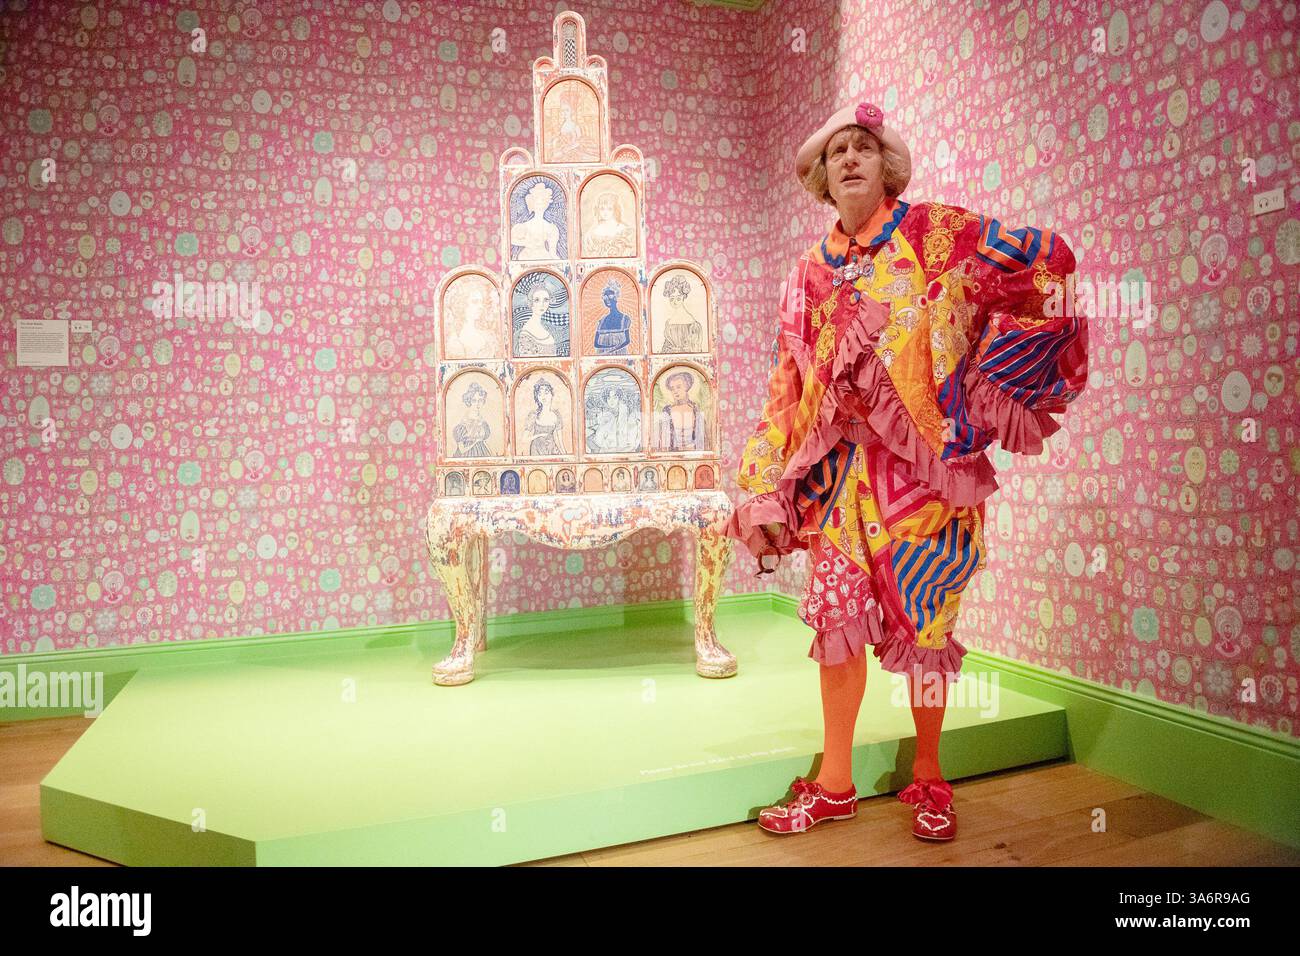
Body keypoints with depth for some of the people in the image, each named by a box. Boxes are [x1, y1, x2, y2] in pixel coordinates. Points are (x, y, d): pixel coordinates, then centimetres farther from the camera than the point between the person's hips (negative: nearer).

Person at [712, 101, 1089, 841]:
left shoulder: (934, 232, 2)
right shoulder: (812, 271, 10)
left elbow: (1049, 256, 2)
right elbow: (789, 385, 8)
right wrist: (765, 489, 3)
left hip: (926, 461, -2)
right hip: (846, 466, 3)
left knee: (923, 616, 4)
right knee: (838, 610, 1)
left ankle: (929, 780, 23)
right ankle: (835, 783, 16)